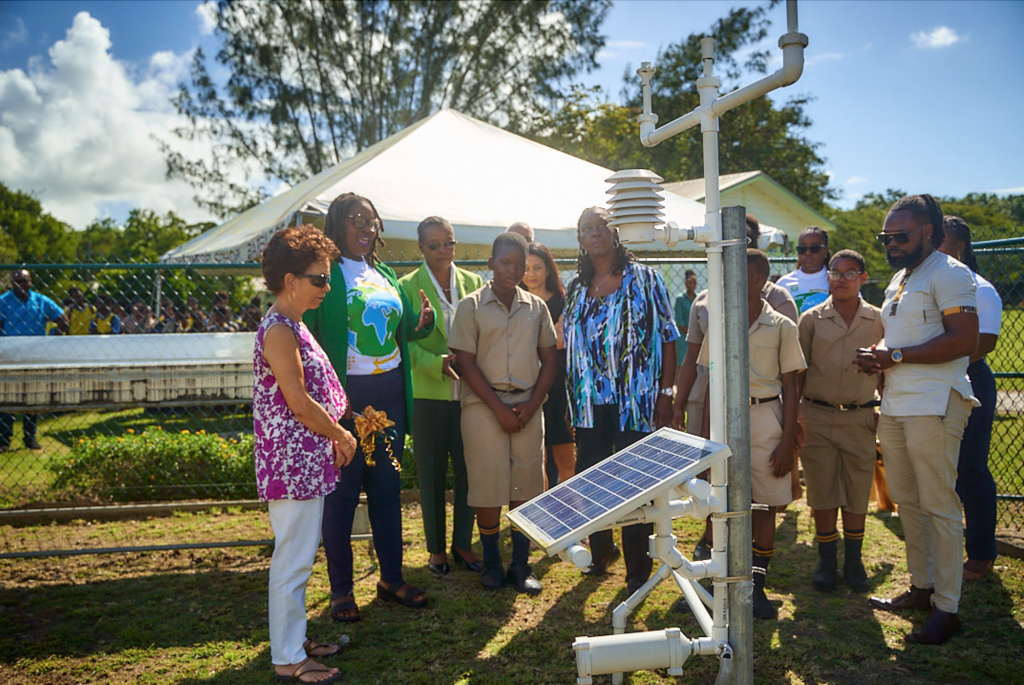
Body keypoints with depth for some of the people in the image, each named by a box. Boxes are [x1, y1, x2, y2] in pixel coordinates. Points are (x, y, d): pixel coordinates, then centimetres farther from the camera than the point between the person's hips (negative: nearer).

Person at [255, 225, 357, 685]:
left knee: (298, 557, 19)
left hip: (306, 463, 10)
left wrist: (335, 435, 12)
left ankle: (296, 640, 32)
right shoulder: (279, 332, -18)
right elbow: (299, 402, -21)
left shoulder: (291, 327, 14)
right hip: (292, 464, -10)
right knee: (293, 562, 0)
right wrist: (341, 436, -8)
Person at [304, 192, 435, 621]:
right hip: (346, 395, -6)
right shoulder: (324, 272, -6)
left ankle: (392, 578, 26)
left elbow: (405, 326, 21)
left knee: (387, 487, 14)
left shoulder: (384, 273, 15)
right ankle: (340, 590, 16)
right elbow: (305, 332, -14)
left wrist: (422, 322, -3)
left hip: (390, 392, 7)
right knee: (341, 492, 2)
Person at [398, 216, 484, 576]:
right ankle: (436, 547, 23)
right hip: (428, 394, -2)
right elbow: (405, 341, -7)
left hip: (468, 393, 3)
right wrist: (438, 363, -22)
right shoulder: (408, 286, -2)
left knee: (468, 470, 8)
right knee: (431, 475, 7)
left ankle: (463, 543, 24)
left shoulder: (473, 283, 8)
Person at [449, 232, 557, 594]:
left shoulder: (536, 307, 10)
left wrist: (531, 404, -4)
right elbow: (466, 363, -4)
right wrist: (499, 408, -10)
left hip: (527, 407, 3)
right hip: (484, 407, -2)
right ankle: (491, 564, 17)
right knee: (488, 488, 0)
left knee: (526, 486, 4)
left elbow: (549, 360, 10)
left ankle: (521, 564, 16)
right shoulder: (471, 306, 1)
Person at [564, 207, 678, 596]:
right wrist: (571, 402, 9)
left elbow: (668, 340, -2)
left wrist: (666, 393, -9)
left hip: (635, 403, -4)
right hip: (590, 404, 4)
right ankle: (600, 550, 32)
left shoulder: (645, 279, 1)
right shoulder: (576, 289, 12)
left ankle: (637, 568, 16)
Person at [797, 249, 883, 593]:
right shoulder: (811, 319, 3)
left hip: (861, 418, 1)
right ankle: (827, 561, 18)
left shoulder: (878, 319, 6)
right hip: (818, 416, -1)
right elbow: (799, 371, 5)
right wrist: (795, 415, -1)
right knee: (822, 492, 4)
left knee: (858, 493, 6)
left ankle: (853, 561, 22)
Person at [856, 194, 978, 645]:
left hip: (934, 405, -9)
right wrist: (875, 357, 7)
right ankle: (920, 587, 26)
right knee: (906, 502, 14)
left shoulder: (948, 274, -8)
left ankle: (946, 608, 4)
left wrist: (895, 356, -17)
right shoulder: (899, 279, 20)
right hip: (895, 405, 9)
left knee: (938, 506, -4)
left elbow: (964, 340, -19)